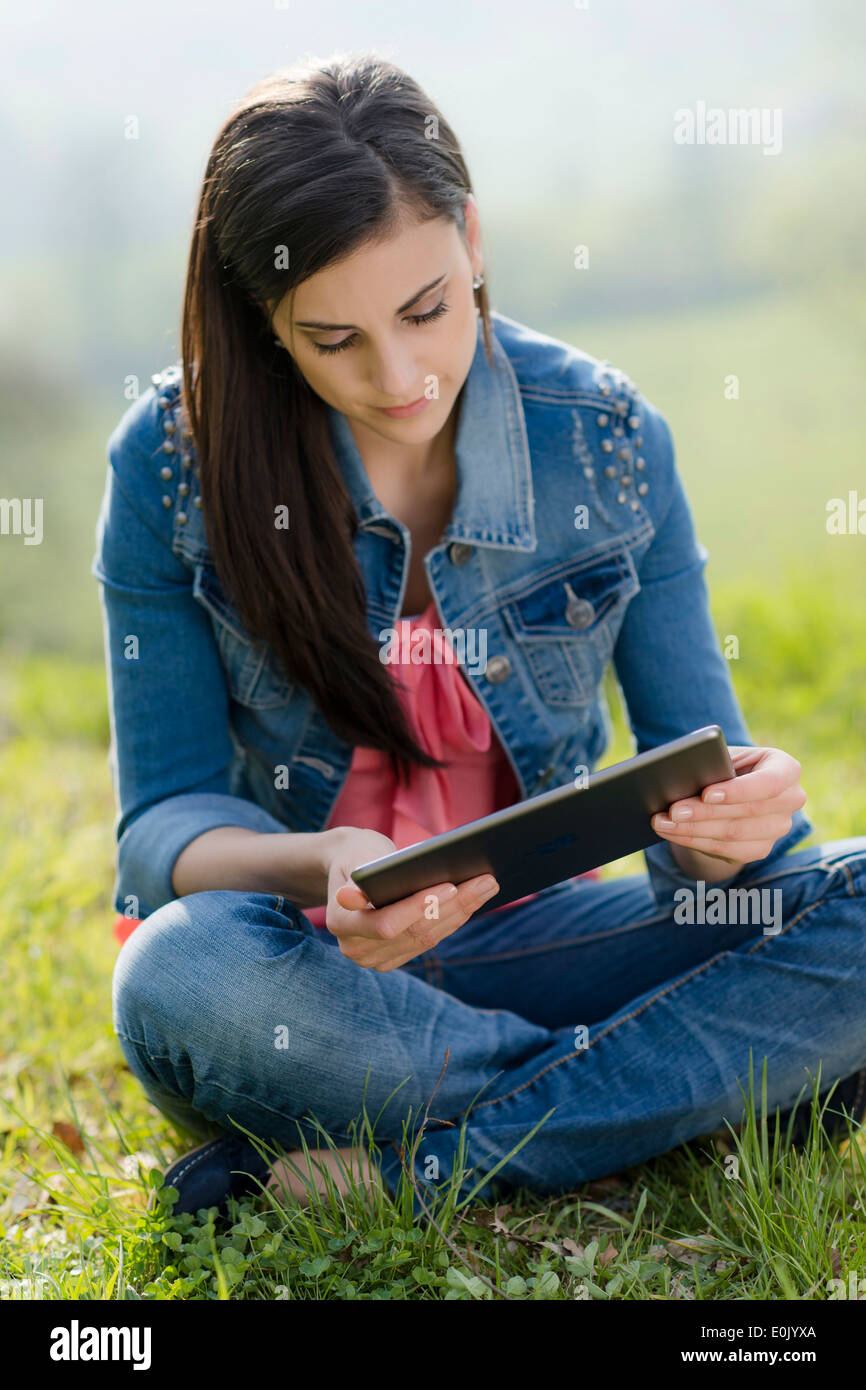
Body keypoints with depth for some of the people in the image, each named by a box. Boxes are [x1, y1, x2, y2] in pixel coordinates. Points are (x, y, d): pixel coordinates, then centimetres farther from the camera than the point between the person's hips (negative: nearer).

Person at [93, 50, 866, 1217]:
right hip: (302, 954, -1)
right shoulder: (176, 459, -10)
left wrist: (730, 820, -27)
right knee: (182, 979, -38)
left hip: (521, 937, 2)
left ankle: (403, 1170, -25)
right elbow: (165, 818, -9)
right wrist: (324, 868, -32)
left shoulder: (607, 439, -5)